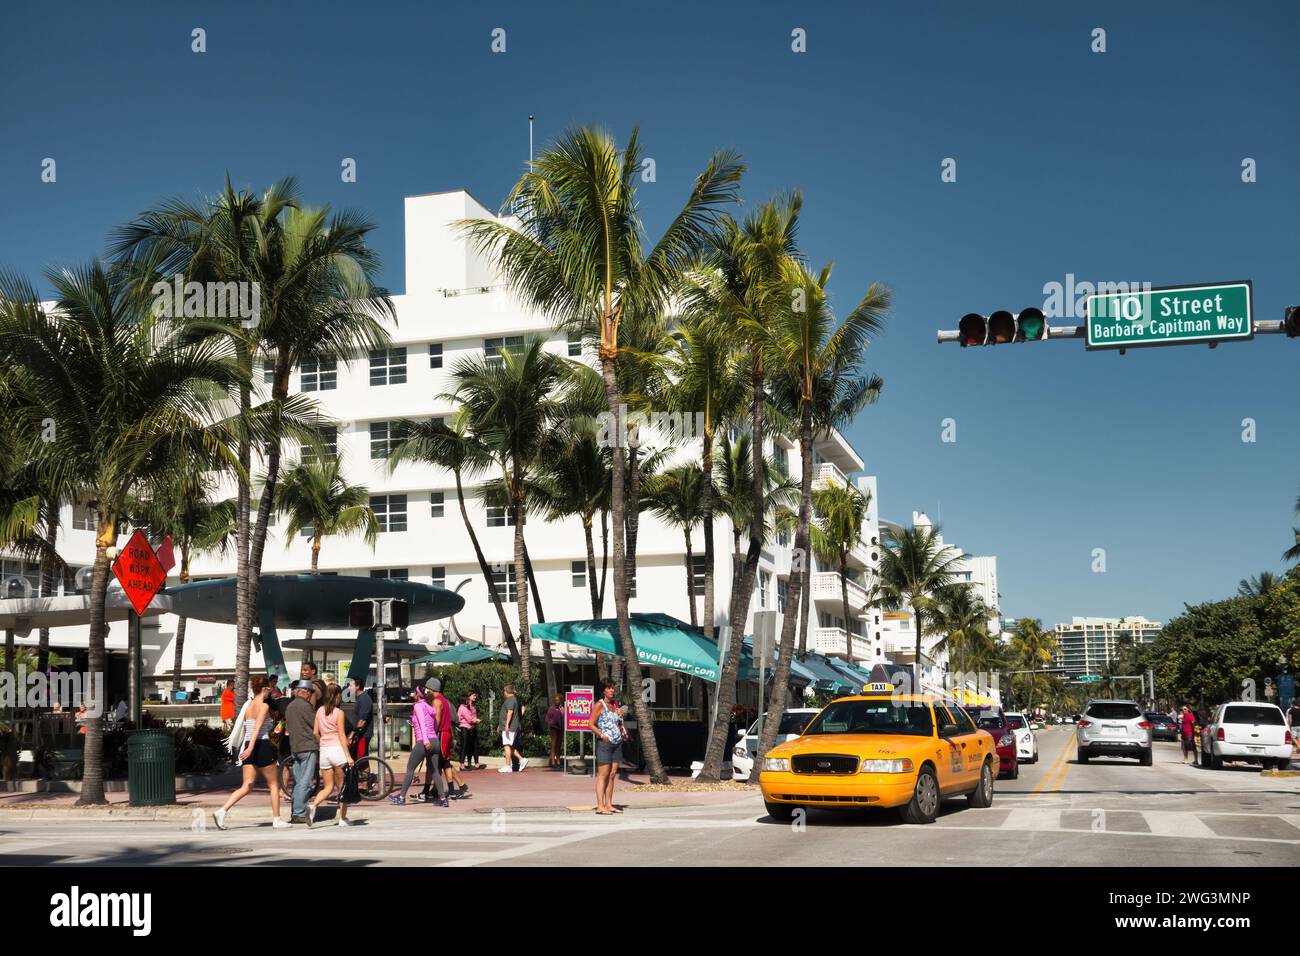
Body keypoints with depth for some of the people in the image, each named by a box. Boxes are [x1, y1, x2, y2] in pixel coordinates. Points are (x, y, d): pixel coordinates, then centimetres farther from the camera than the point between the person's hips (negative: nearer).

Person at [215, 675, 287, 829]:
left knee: (247, 786, 4)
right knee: (274, 784, 9)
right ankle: (277, 819, 12)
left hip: (248, 747, 7)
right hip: (262, 746, -6)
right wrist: (251, 748, -29)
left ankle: (222, 811, -12)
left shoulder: (248, 705, 13)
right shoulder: (264, 706, -9)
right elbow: (257, 728, -21)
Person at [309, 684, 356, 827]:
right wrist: (348, 756, -11)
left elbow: (315, 733, 9)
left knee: (328, 787, 9)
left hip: (324, 751, 5)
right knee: (342, 786, 8)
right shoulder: (339, 712, -6)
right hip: (337, 749, -5)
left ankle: (313, 806, -16)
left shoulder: (320, 711, 8)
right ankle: (343, 818, 10)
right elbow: (341, 735, -11)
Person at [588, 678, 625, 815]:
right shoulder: (599, 705, -5)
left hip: (617, 743, 7)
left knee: (612, 775, 7)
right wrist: (602, 735, -16)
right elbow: (591, 724, -9)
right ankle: (600, 806, -8)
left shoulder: (615, 705, 15)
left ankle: (609, 805, 12)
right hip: (604, 743, -7)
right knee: (603, 775, -8)